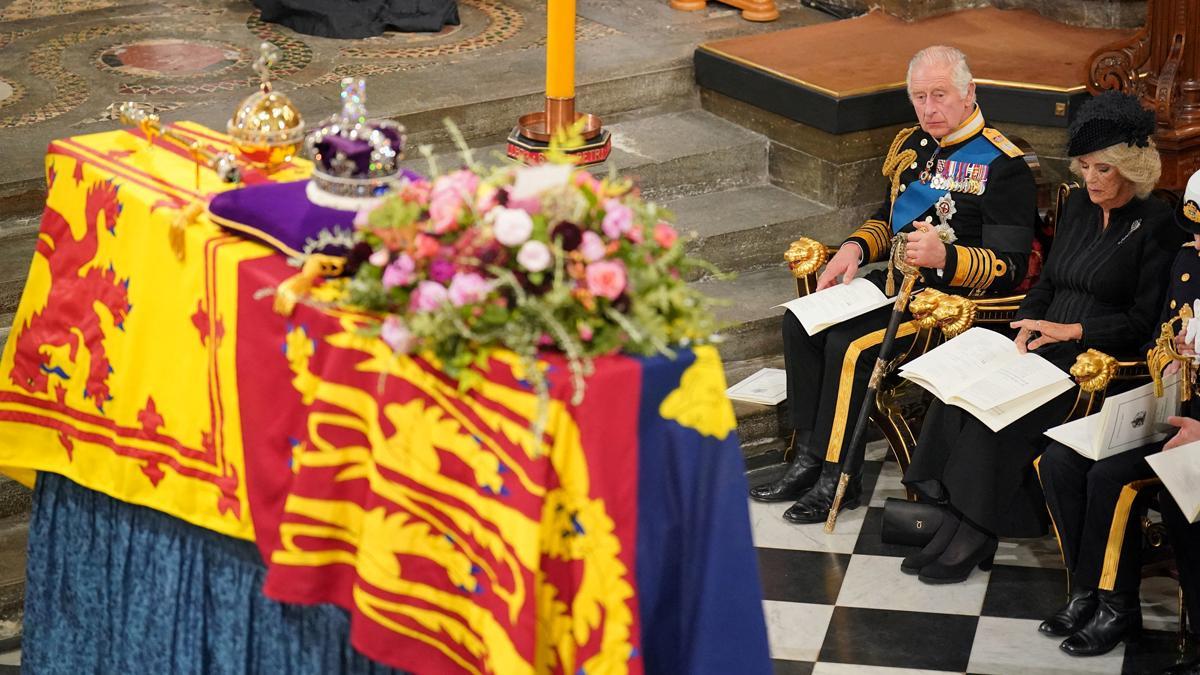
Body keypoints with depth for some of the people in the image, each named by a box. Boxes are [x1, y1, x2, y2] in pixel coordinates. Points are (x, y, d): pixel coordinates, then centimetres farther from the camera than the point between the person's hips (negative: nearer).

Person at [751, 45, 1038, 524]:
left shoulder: (1001, 165, -13)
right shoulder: (912, 146, 12)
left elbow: (1009, 268, -17)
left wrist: (946, 257, -34)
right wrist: (855, 247, 4)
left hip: (952, 295, -8)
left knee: (848, 344, -26)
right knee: (800, 321, -9)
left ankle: (837, 479, -15)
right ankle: (808, 455, -7)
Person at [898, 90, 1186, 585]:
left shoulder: (1157, 224, -7)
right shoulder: (1079, 206, 15)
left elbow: (1144, 321, -10)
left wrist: (1071, 330, -16)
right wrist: (1028, 324, 0)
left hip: (1101, 359, -7)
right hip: (1047, 346, 7)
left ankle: (972, 534, -20)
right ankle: (957, 521, -22)